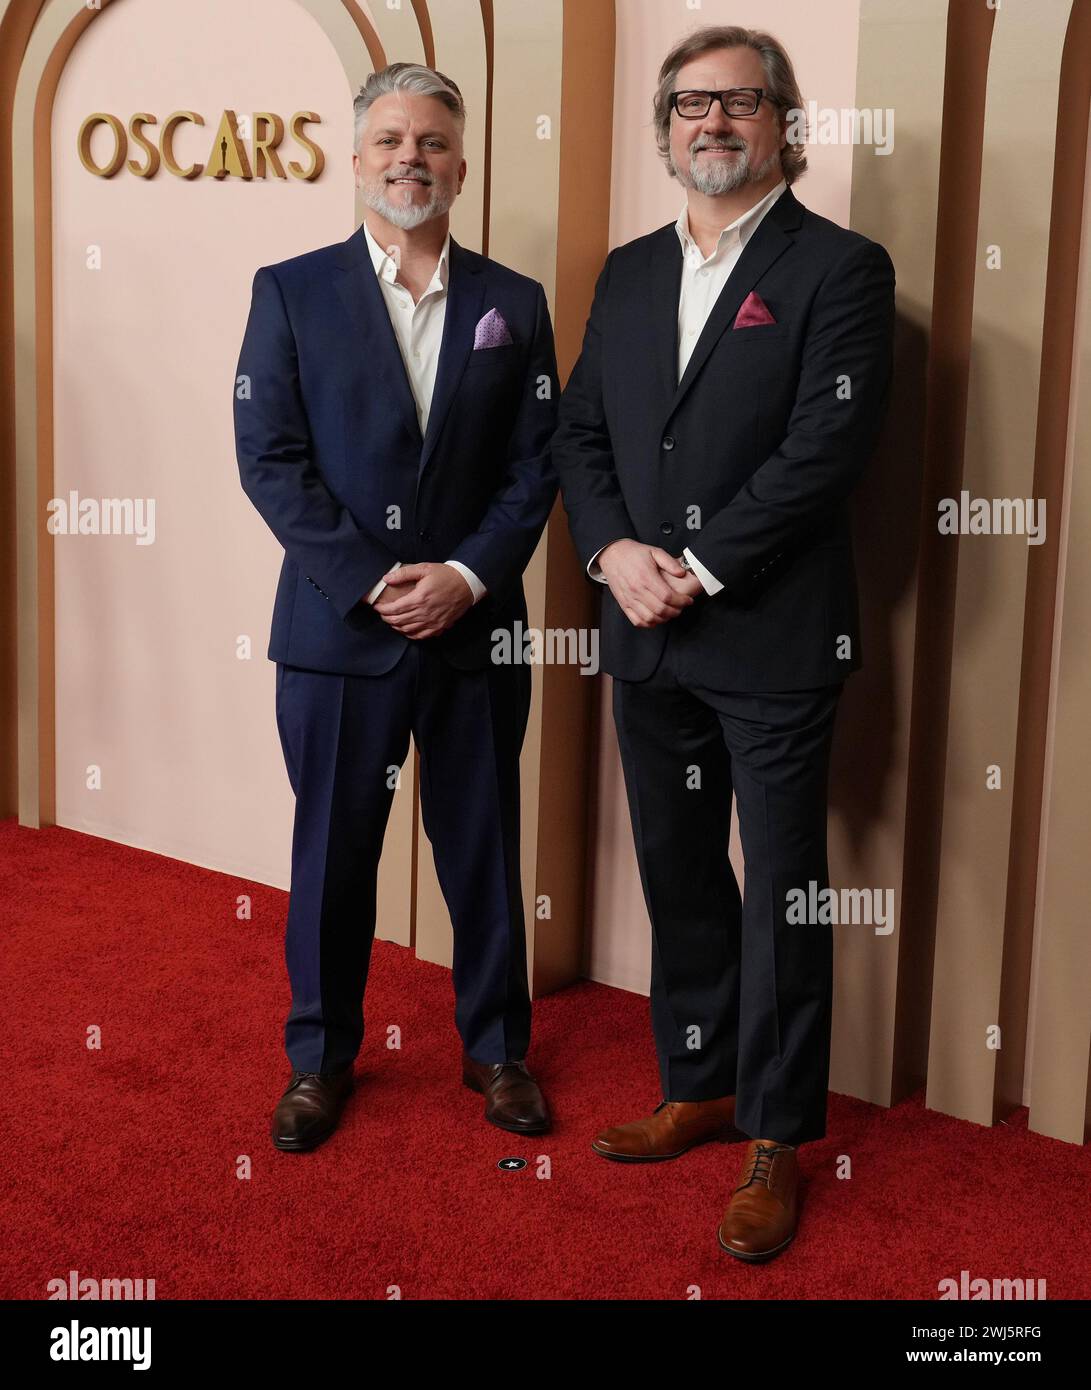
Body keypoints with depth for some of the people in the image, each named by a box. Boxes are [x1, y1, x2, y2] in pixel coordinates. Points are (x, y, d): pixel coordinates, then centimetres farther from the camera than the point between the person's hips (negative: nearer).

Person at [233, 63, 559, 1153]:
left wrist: (466, 576, -12)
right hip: (337, 629, -1)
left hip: (476, 632, 2)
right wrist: (371, 582, -14)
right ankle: (320, 1056, 27)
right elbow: (268, 456, -5)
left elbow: (536, 466, 3)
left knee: (484, 850, 11)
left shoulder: (514, 305, 7)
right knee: (331, 853, 9)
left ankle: (495, 1046, 29)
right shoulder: (291, 292, 2)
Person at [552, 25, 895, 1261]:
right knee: (678, 880, 16)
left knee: (781, 894, 4)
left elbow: (825, 449, -15)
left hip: (773, 641, -6)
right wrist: (615, 550, -7)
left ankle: (777, 1141, 17)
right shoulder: (628, 270, 13)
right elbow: (580, 432, 11)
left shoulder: (840, 269, -5)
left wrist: (696, 569, -16)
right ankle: (699, 1089, 33)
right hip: (649, 643, 6)